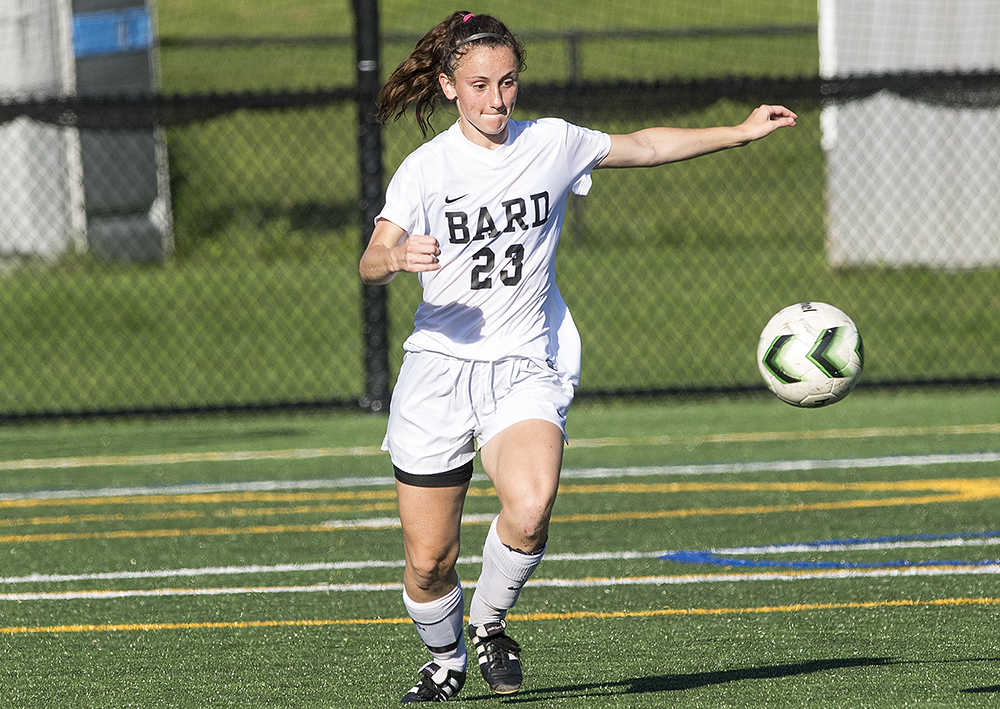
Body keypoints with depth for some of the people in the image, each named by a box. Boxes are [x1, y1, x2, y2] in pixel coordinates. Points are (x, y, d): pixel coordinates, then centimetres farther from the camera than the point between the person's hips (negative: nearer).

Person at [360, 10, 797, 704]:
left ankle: (490, 622, -1)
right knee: (429, 563, 0)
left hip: (526, 368, 1)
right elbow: (371, 263, -15)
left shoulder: (553, 144, 2)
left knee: (530, 509, -30)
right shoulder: (426, 168, -6)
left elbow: (644, 146, 19)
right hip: (440, 367, -1)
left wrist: (744, 131, 19)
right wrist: (399, 256, -38)